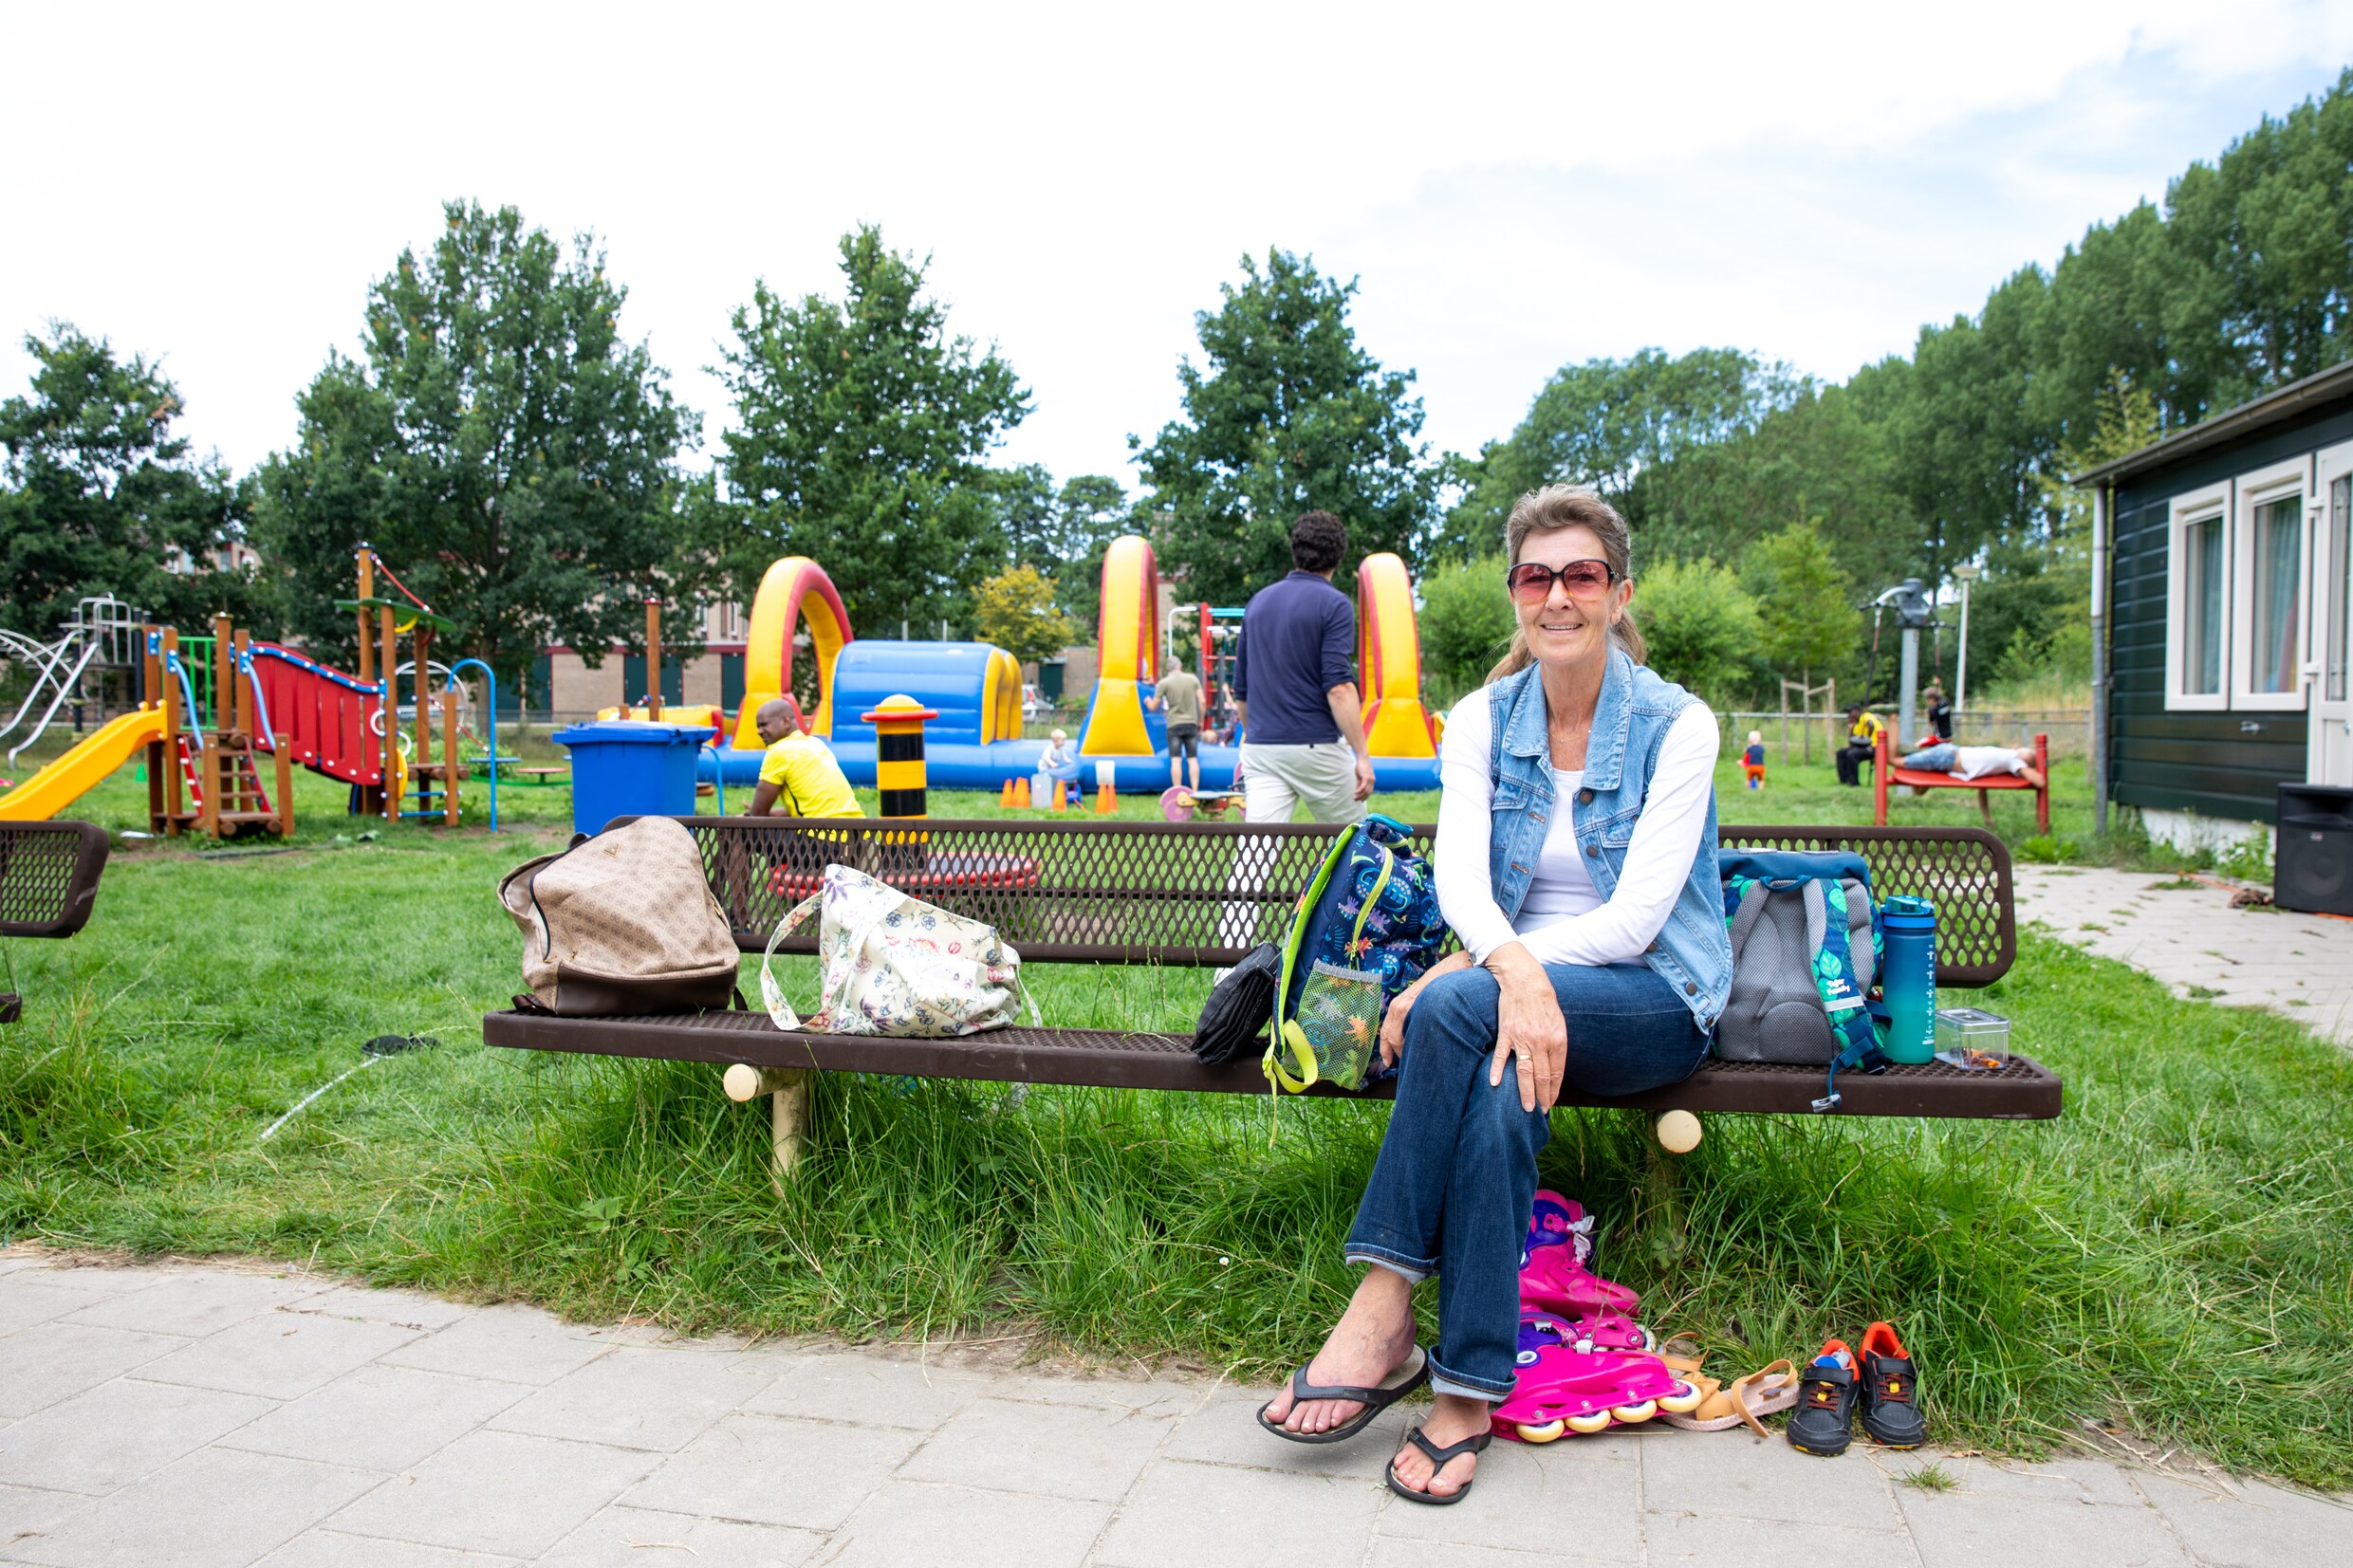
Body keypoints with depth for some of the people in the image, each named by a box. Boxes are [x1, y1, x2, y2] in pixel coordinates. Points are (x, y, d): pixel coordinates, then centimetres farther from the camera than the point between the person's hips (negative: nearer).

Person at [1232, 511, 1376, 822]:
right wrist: (1362, 755, -16)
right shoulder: (1334, 604, -6)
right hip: (1316, 747, -5)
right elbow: (1339, 688, -16)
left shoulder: (1257, 602, 12)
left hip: (1260, 750, 5)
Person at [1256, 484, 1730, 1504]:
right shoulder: (1482, 720, 3)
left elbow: (1634, 918, -16)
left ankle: (1382, 1310, -27)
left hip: (1657, 1001, -3)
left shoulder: (1677, 725, -8)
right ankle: (1467, 1393, -27)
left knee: (1458, 1008, -33)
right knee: (1500, 1091, -34)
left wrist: (1466, 976, -23)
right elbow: (1458, 876, -12)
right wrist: (1512, 965, -35)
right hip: (1509, 978, 3)